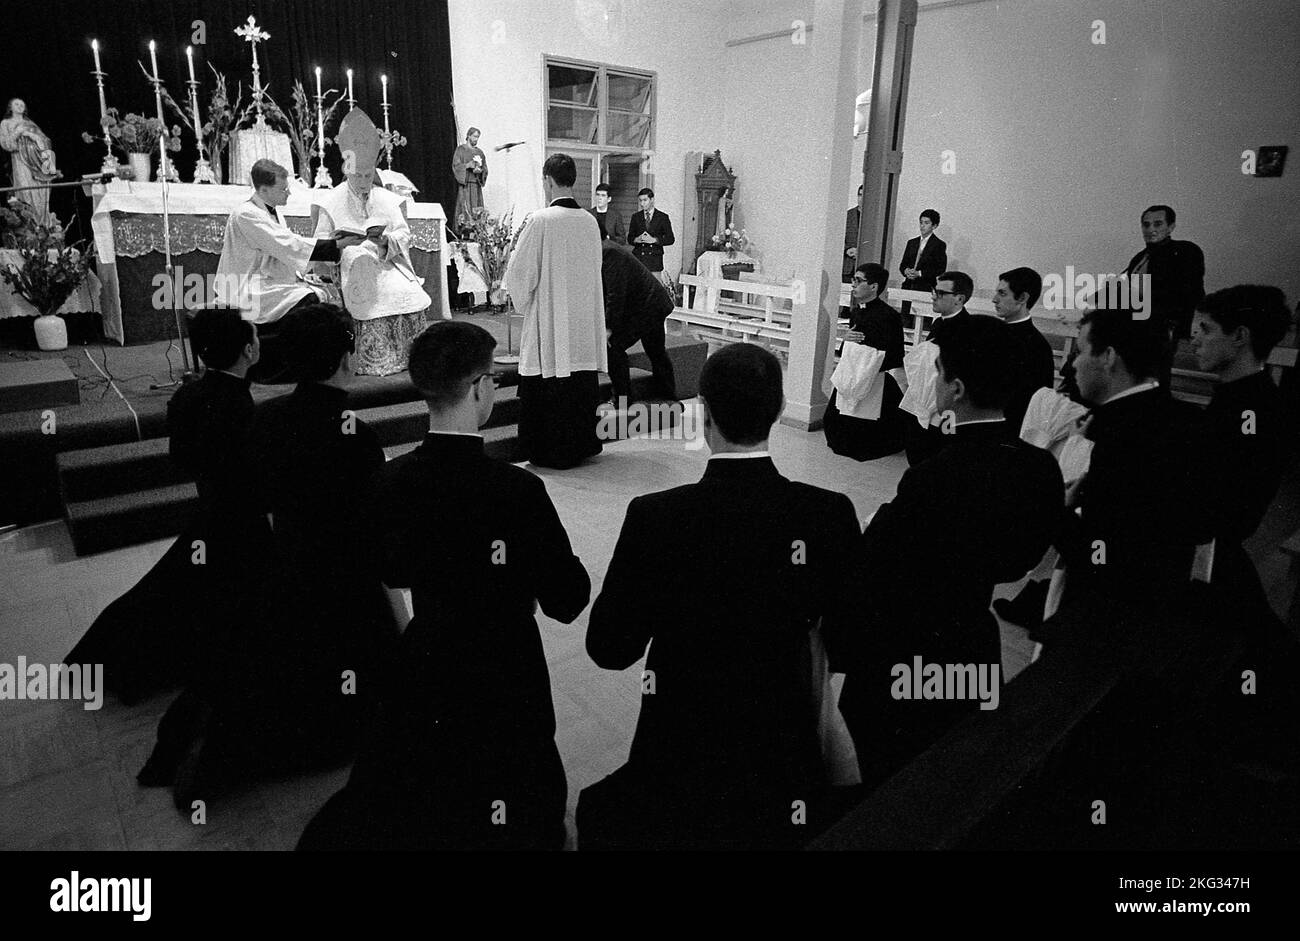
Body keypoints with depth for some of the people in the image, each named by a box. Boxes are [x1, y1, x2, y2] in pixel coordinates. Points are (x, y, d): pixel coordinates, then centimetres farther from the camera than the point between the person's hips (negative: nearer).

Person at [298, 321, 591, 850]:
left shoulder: (390, 480, -10)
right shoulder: (517, 491, -27)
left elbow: (392, 574, 7)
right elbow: (566, 603, -19)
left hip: (422, 667, 5)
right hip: (502, 682, -5)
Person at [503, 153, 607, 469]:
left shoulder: (540, 221, -13)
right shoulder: (590, 221, 4)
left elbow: (519, 273, -9)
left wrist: (522, 299, 10)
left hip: (549, 323, -6)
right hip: (584, 322, 6)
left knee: (548, 388, 2)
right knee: (583, 381, 13)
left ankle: (552, 452, 8)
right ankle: (583, 445, 23)